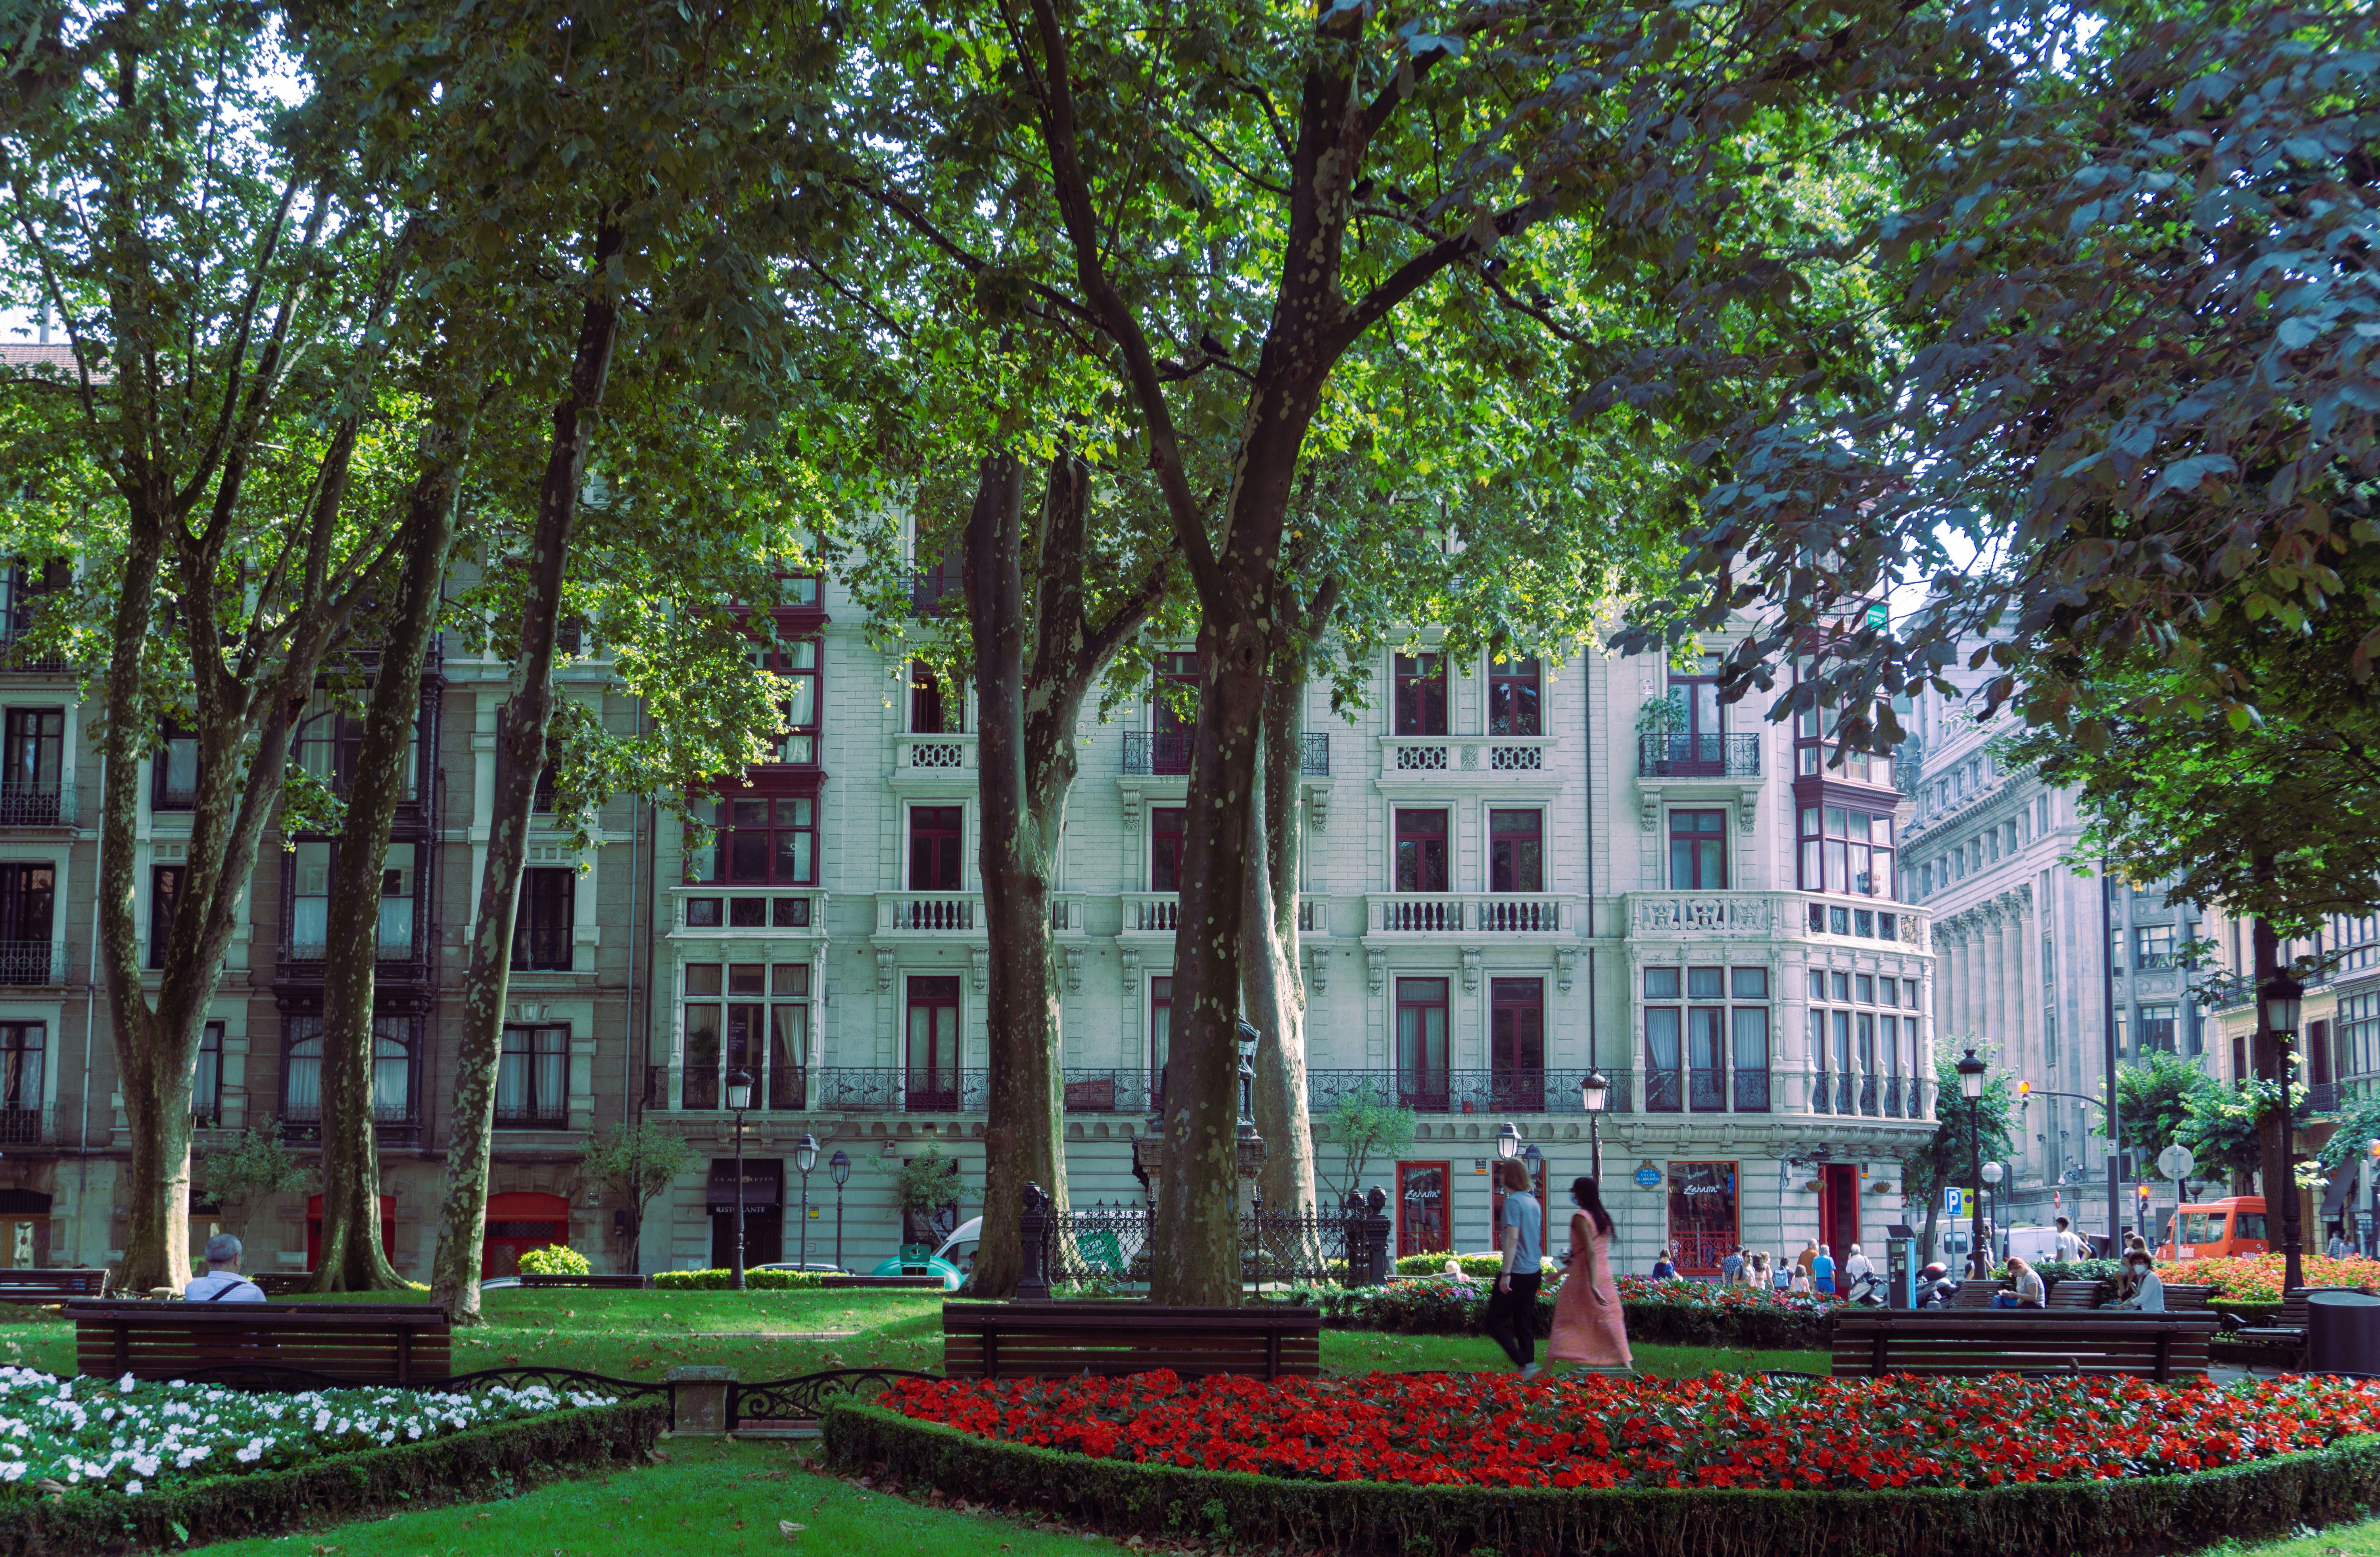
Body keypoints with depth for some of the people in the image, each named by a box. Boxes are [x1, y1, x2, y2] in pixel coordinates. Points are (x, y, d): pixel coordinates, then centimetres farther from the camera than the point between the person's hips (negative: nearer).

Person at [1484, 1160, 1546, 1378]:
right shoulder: (1534, 1202, 12)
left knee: (1496, 1323, -1)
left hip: (1517, 1274, -8)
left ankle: (1525, 1364, -13)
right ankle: (1529, 1370, 9)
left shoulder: (1513, 1202, -14)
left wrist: (1506, 1273, -19)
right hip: (1535, 1271, 8)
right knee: (1525, 1325, 11)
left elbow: (1513, 1239, -20)